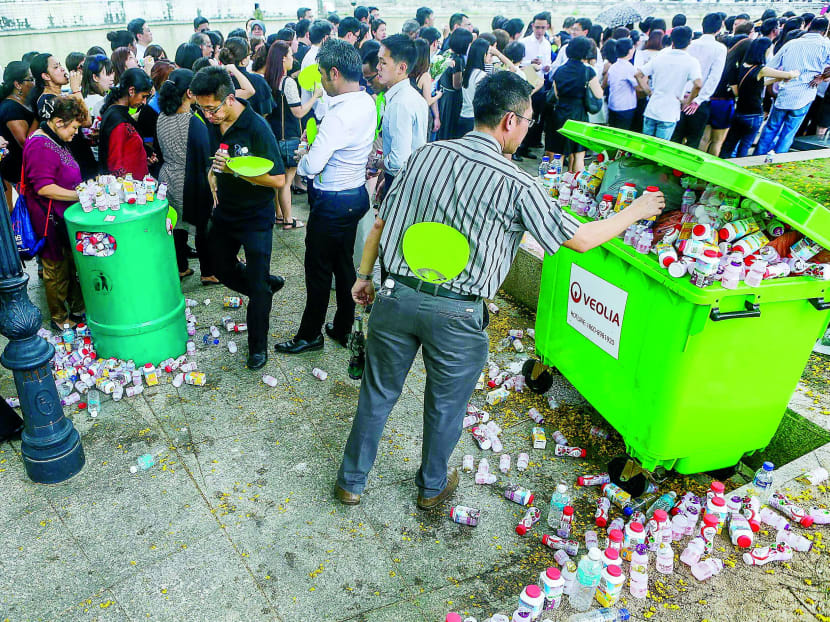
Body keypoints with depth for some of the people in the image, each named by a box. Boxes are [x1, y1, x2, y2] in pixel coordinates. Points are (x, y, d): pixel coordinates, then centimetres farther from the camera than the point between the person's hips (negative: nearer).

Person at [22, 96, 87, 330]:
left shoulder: (55, 141, 14)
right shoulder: (40, 145, -19)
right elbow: (43, 187, -26)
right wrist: (79, 195, -24)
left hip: (65, 217, 10)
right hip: (50, 220, -10)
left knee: (72, 264, 17)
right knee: (57, 269, 3)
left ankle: (77, 309, 29)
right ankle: (60, 318, 17)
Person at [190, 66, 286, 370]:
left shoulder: (256, 127, -23)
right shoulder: (214, 123, -2)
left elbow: (278, 180, -25)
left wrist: (235, 170, -31)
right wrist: (214, 176, 7)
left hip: (255, 217, -7)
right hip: (224, 212, 7)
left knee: (257, 285, 0)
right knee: (223, 270, 20)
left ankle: (258, 346, 18)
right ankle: (269, 284, 45)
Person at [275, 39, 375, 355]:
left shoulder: (339, 116, -26)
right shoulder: (367, 103, 3)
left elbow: (313, 166, -26)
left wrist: (301, 159, -4)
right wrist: (314, 147, 6)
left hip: (333, 202, -9)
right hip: (356, 193, 9)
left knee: (318, 269, 6)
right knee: (343, 263, 18)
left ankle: (310, 334, 21)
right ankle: (344, 327, 31)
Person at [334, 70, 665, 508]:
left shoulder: (426, 154, 0)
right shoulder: (514, 184, -12)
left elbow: (382, 221, 4)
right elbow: (580, 239, -3)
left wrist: (364, 275, 17)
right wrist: (635, 212, 13)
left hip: (395, 296, 4)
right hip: (456, 314, -3)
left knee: (378, 394, 19)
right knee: (445, 406, 20)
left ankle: (350, 482, 37)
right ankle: (432, 487, 43)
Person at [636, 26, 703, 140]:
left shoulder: (658, 57, 4)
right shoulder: (691, 62, -7)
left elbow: (638, 74, 6)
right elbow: (698, 84, -22)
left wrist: (649, 92, 11)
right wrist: (688, 101, -7)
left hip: (651, 110, 3)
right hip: (669, 115, -3)